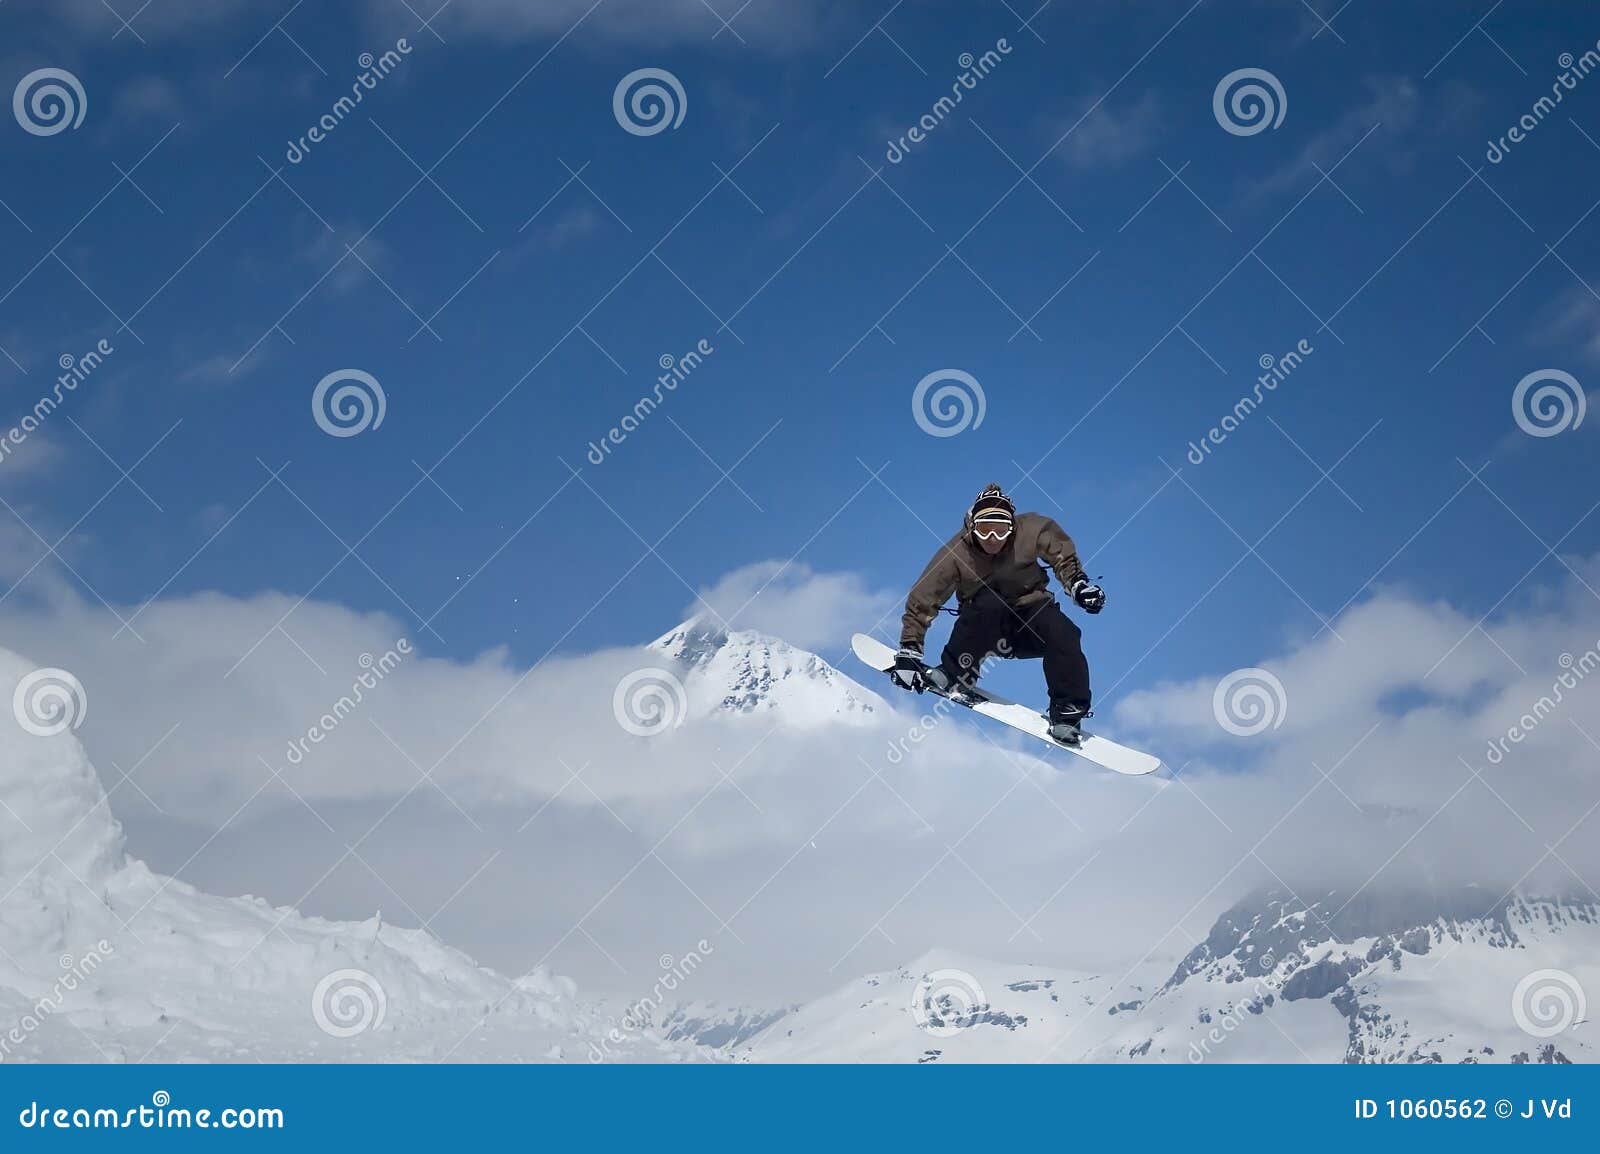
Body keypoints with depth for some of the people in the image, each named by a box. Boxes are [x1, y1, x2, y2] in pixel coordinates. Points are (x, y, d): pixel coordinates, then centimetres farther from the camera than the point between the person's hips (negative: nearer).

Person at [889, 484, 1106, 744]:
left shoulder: (1032, 531, -16)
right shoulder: (955, 554, -19)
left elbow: (1064, 556, 4)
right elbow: (921, 602, -15)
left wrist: (1078, 583, -13)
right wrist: (908, 652, -21)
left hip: (1030, 621, 1)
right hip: (984, 627, -1)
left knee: (1062, 634, -31)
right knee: (989, 600, -35)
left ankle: (1067, 712, -15)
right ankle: (955, 673, -20)